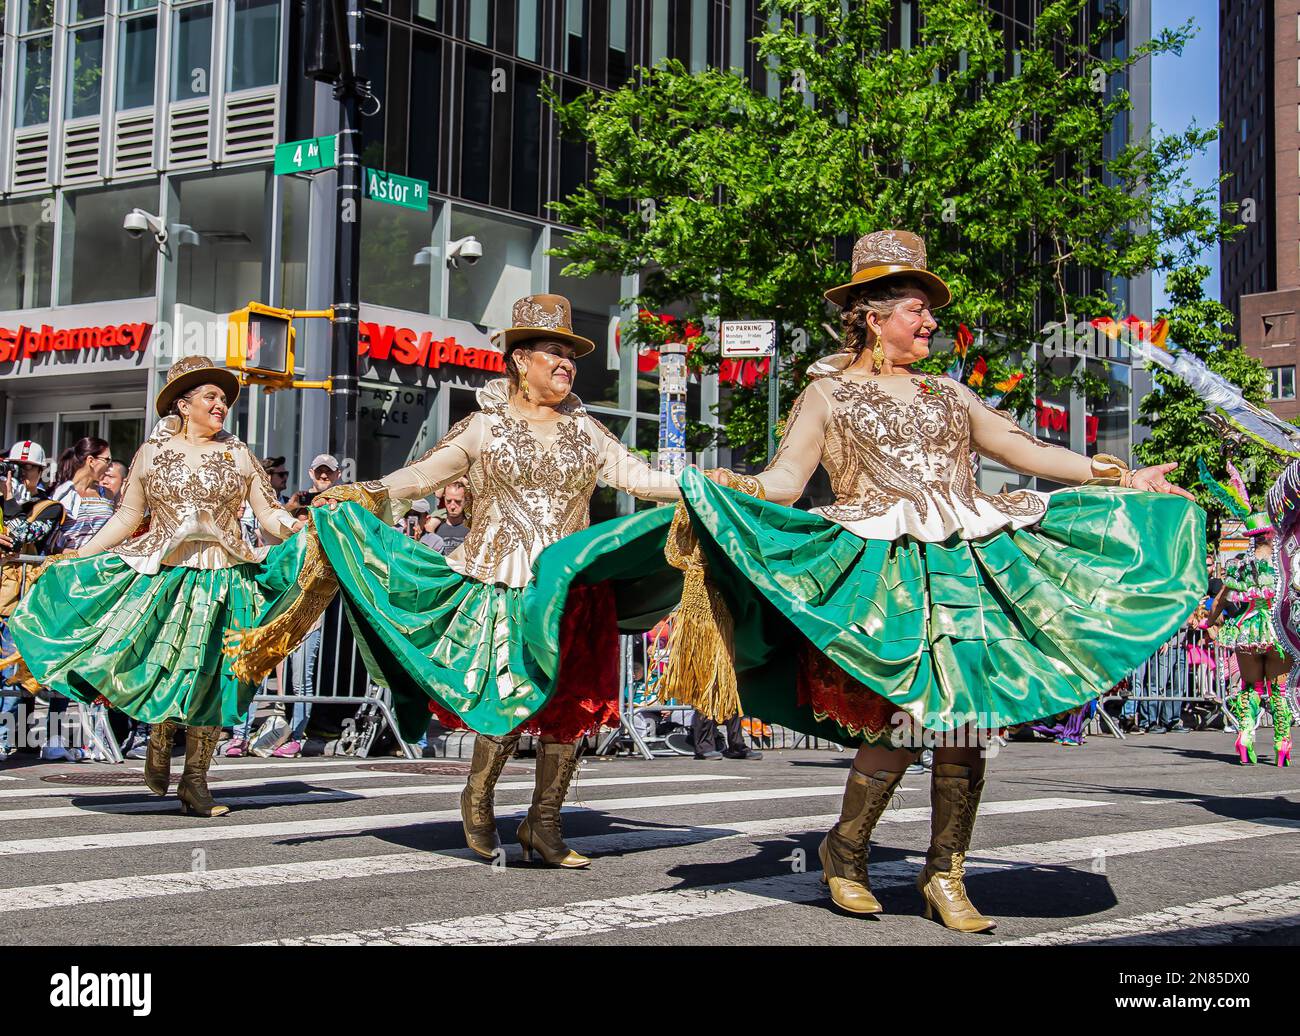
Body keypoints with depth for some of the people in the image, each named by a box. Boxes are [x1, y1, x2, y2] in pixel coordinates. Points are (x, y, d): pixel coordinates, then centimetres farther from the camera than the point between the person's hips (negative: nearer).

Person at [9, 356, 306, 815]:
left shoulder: (238, 455, 8)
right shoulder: (152, 452, 7)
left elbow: (271, 514, 6)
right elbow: (127, 516, 11)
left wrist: (303, 533, -12)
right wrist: (78, 555, 8)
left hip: (222, 581, 1)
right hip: (160, 575, -1)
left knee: (209, 676, 0)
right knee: (162, 664, -13)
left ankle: (195, 781, 10)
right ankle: (159, 740, 16)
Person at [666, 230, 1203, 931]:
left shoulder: (949, 396, 24)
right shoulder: (829, 393, 11)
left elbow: (1026, 452, 24)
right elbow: (787, 477, -1)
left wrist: (1124, 477, 19)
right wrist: (738, 490, -23)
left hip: (969, 574, 5)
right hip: (884, 575, -5)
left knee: (964, 725, -2)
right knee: (900, 721, -14)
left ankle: (945, 878, 11)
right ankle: (845, 852, 10)